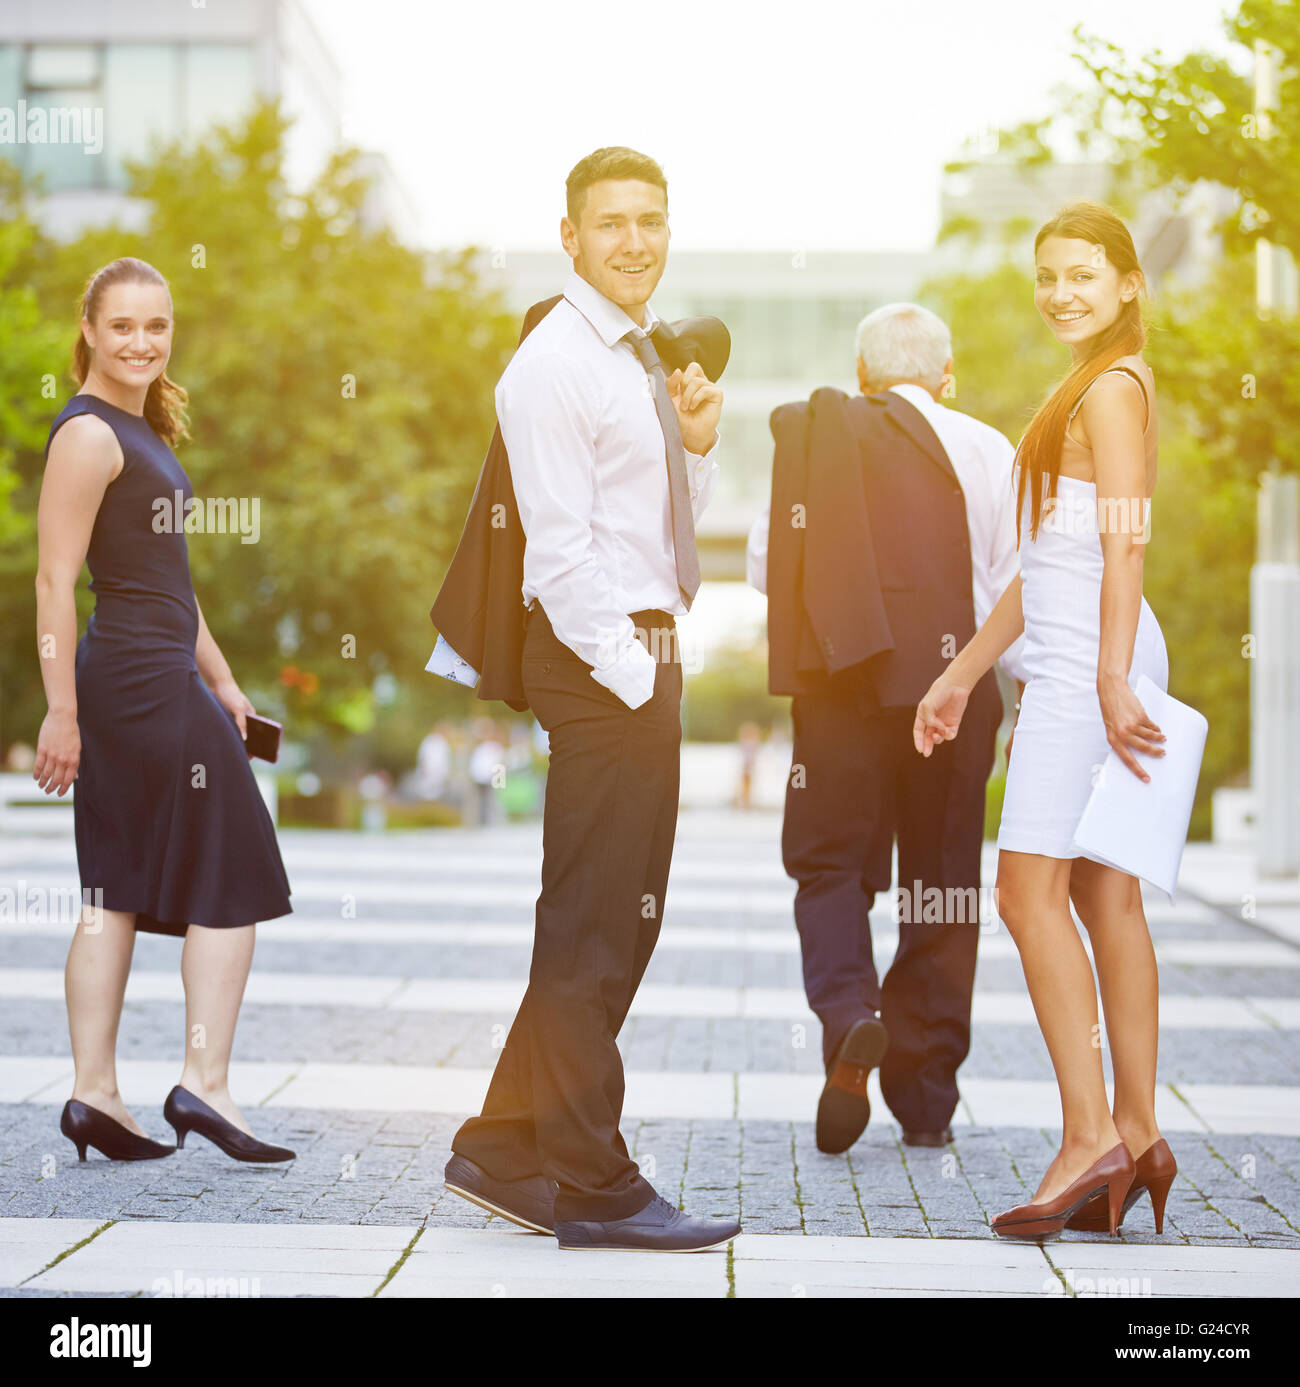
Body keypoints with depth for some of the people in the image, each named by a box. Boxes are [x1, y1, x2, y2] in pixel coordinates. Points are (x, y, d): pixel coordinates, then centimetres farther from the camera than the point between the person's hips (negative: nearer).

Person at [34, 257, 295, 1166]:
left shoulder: (142, 431, 18)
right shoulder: (88, 434, -12)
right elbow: (55, 580, -17)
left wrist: (221, 680, 22)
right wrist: (62, 711, -20)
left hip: (161, 679, 9)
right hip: (142, 683, -9)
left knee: (120, 892, 8)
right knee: (233, 881, -3)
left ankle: (94, 1094, 10)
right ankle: (204, 1084, -1)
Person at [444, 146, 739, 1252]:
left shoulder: (651, 357, 17)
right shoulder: (555, 364, -11)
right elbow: (561, 546, -17)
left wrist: (698, 442, 4)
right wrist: (629, 673, -18)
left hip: (647, 646, 10)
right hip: (597, 659, -10)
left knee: (624, 918, 13)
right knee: (593, 925, -5)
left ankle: (506, 1153, 20)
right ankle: (593, 1188, 3)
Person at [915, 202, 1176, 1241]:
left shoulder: (1113, 387, -7)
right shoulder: (1090, 389, 22)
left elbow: (1124, 545, -16)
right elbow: (1046, 561, 24)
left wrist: (1112, 682, -21)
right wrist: (963, 675, 24)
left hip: (1092, 665, -10)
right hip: (1070, 664, 10)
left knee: (1030, 891, -11)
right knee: (1106, 899, 8)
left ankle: (1092, 1134, -10)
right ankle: (1139, 1136, 11)